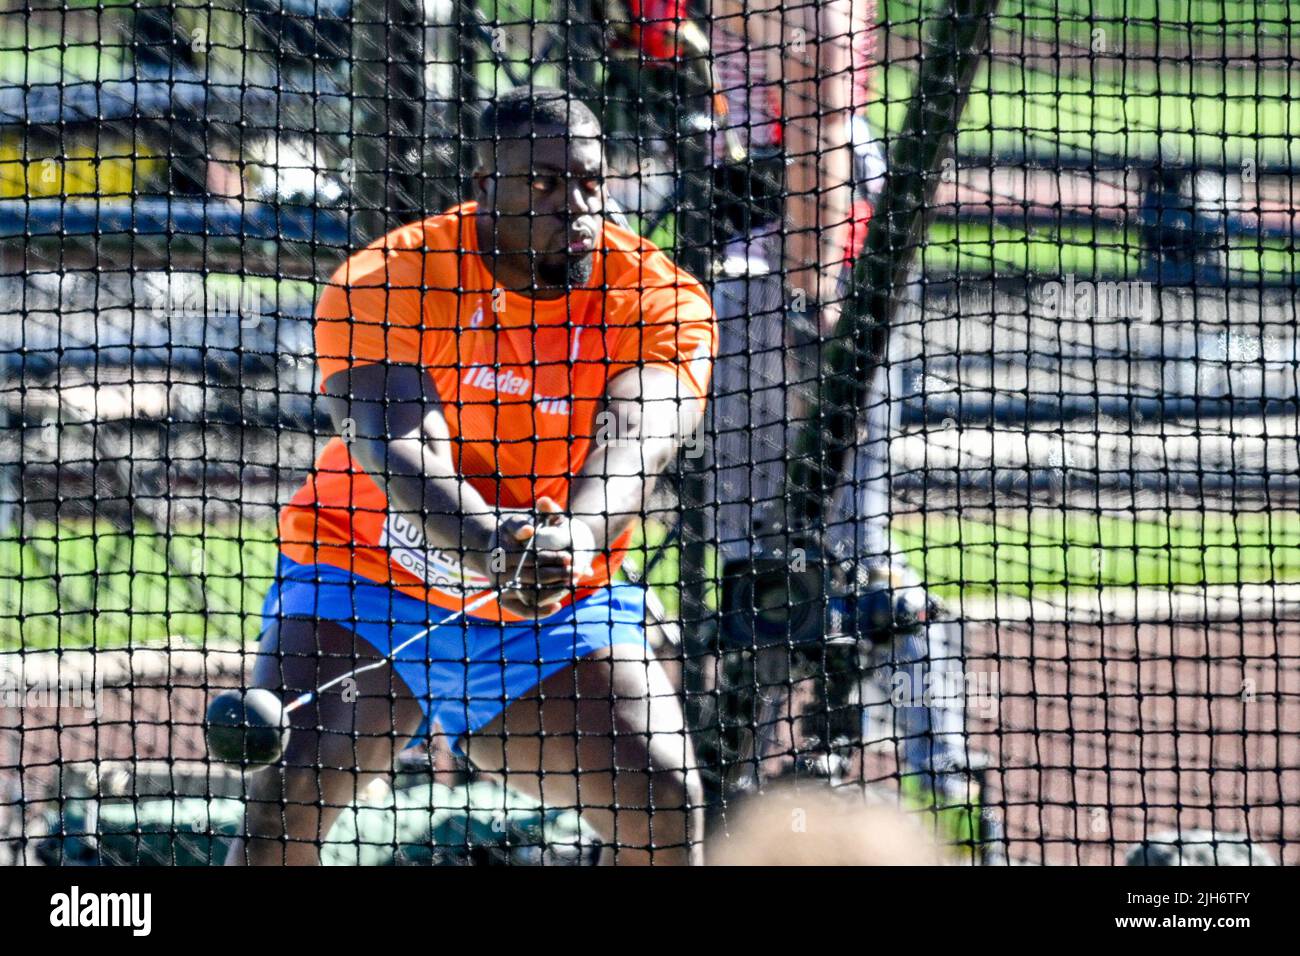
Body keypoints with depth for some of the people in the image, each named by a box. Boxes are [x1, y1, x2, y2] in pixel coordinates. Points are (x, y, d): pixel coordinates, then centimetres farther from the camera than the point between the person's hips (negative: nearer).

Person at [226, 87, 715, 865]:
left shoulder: (661, 303, -13)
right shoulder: (385, 282, -19)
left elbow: (634, 452, -30)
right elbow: (402, 454, -32)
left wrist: (566, 540, -52)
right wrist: (493, 545, -53)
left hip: (560, 611, 2)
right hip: (367, 582, -2)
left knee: (667, 801, -13)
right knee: (291, 790, -22)